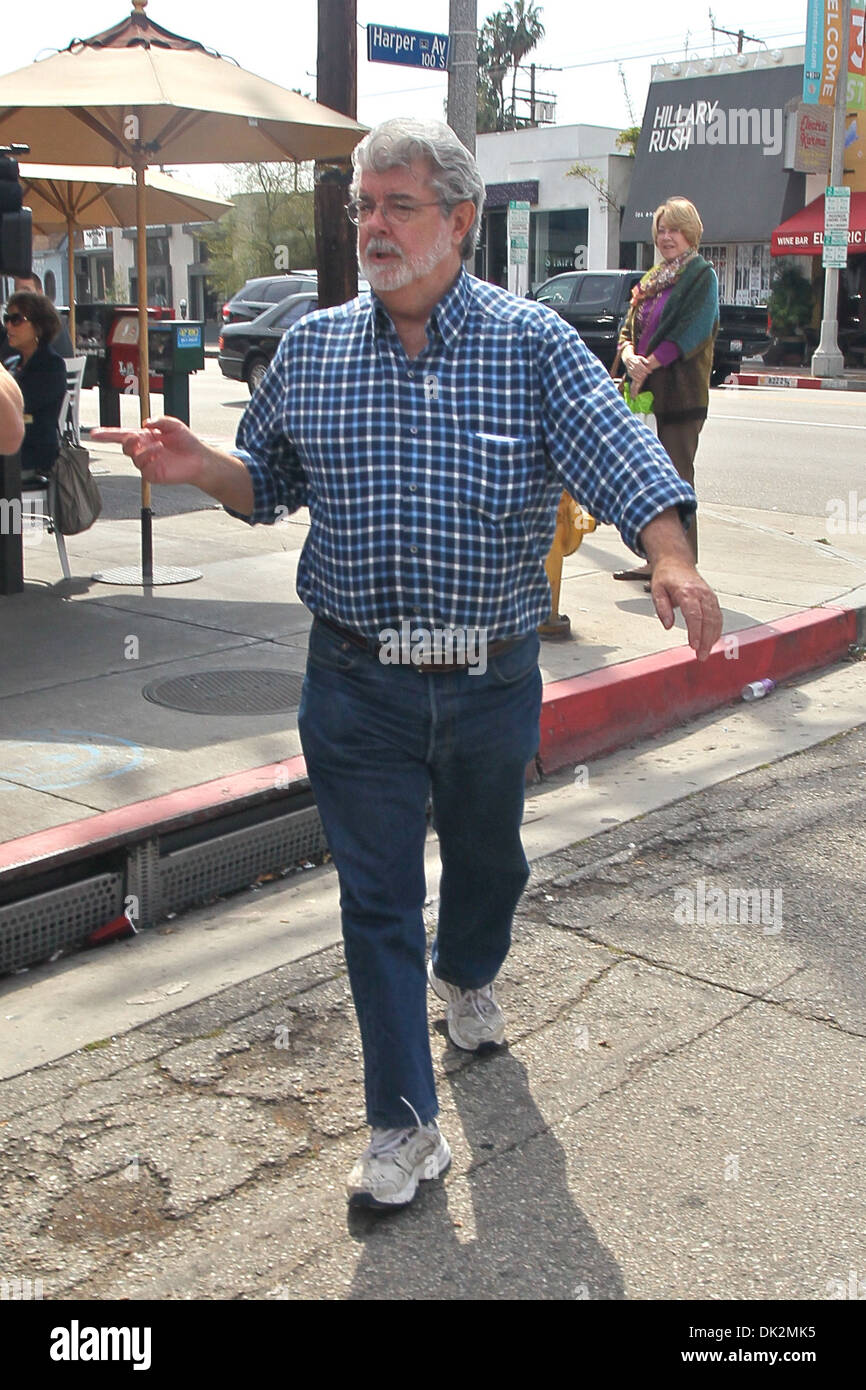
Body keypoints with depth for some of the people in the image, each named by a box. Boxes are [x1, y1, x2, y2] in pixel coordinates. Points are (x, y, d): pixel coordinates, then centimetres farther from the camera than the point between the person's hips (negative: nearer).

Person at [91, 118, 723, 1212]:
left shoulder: (534, 342, -5)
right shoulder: (311, 348, 3)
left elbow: (622, 460, -17)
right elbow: (266, 483, 13)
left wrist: (670, 557, -36)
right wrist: (195, 465, -9)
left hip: (494, 681, 0)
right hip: (358, 683, 1)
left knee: (487, 857, 22)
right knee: (375, 896, 4)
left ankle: (466, 977, 55)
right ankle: (404, 1123, 17)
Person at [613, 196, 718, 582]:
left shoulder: (701, 274, -4)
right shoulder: (654, 278, 18)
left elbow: (690, 331, -14)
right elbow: (630, 325, 13)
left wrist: (648, 365, -16)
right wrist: (630, 356, -8)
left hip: (681, 392, -7)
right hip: (648, 391, 7)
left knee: (677, 478, -6)